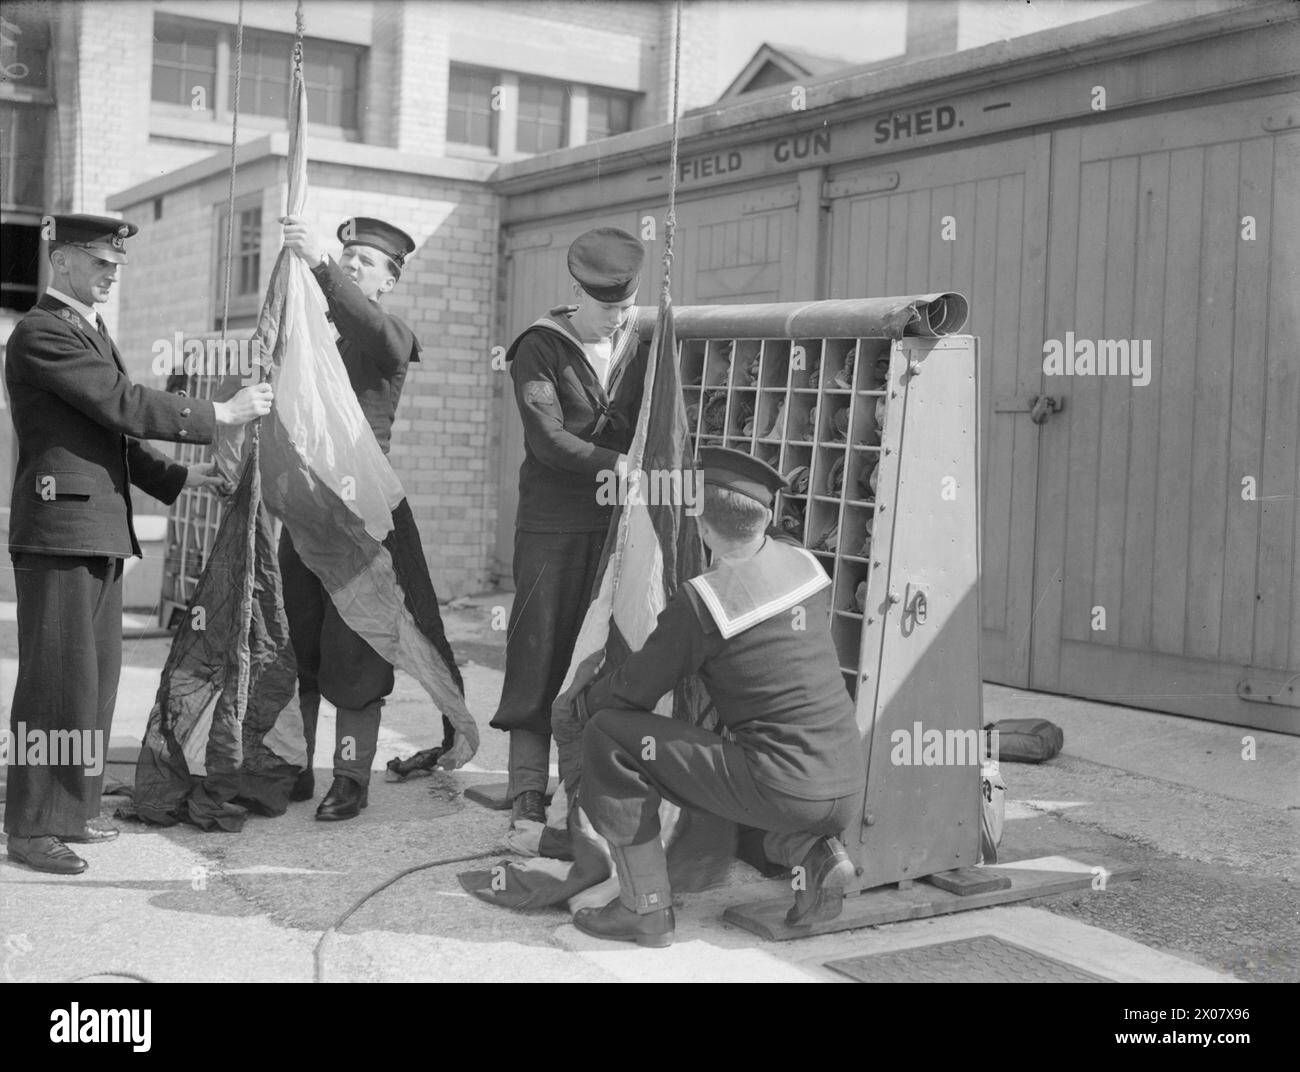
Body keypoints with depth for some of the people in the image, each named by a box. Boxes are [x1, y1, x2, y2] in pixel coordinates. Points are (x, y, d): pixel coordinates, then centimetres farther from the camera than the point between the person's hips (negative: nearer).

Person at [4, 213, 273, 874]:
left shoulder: (92, 332, 21)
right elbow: (123, 404, -17)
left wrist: (175, 478, 12)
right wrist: (219, 415, -14)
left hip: (102, 532, 10)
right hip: (59, 529, -9)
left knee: (97, 680, 12)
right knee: (58, 682, -6)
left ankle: (73, 811, 22)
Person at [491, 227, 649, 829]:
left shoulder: (640, 346, 10)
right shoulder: (540, 348, -3)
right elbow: (549, 440, -13)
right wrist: (621, 466, -22)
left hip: (618, 525, 4)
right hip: (552, 525, -3)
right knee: (540, 660, -1)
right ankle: (527, 795, 4)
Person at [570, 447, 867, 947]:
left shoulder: (701, 600, -13)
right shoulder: (802, 563, 6)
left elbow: (633, 692, -3)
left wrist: (578, 703, 19)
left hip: (781, 789, -7)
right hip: (849, 791, 7)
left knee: (608, 735, -2)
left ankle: (645, 908, 3)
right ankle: (815, 853, 11)